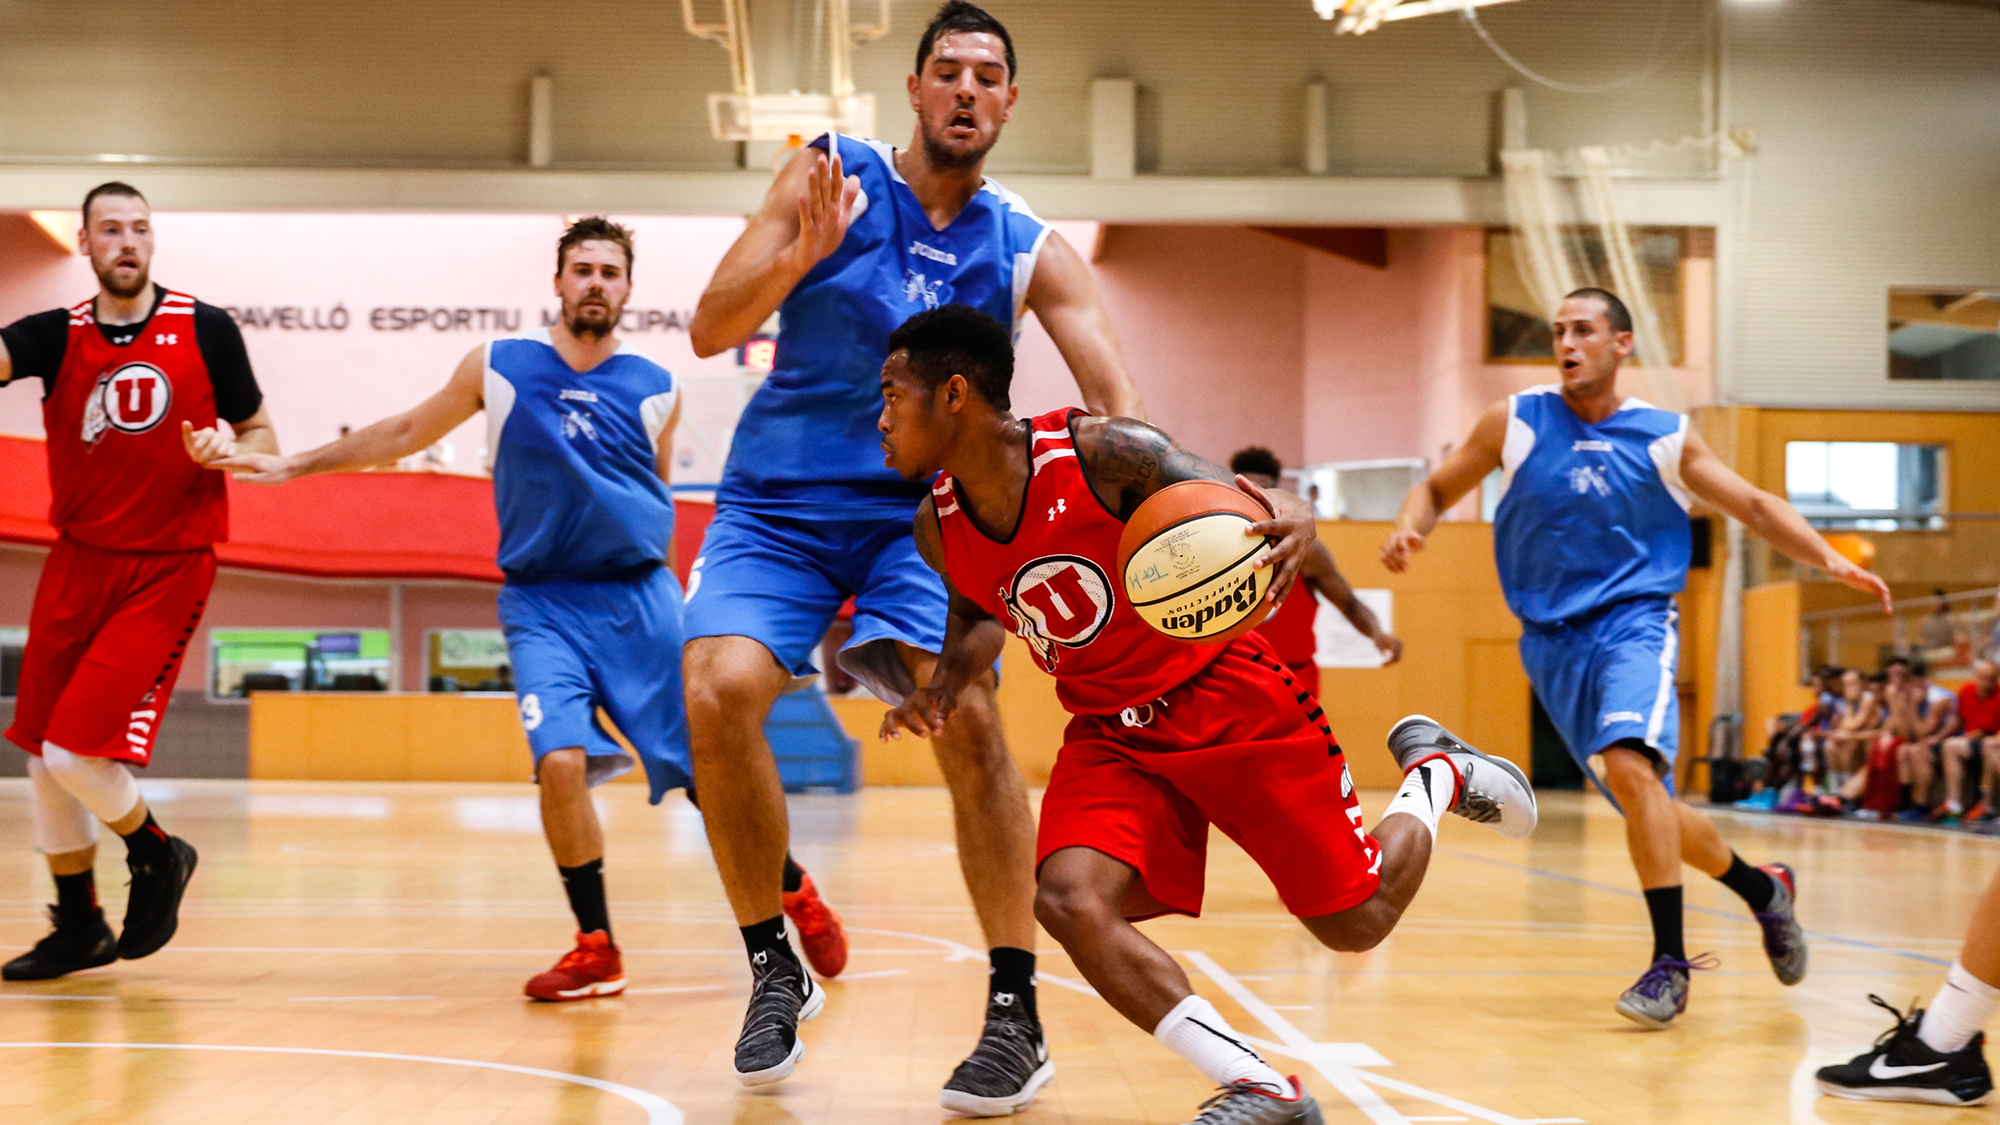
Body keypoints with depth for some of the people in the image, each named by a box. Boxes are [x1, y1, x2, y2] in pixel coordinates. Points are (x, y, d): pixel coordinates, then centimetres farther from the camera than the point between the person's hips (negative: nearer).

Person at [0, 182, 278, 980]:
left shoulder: (205, 331, -2)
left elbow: (262, 437, 7)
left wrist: (225, 451, -14)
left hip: (167, 569, -4)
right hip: (79, 561, 4)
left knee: (76, 749, -14)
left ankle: (157, 856, 17)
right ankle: (78, 929, 26)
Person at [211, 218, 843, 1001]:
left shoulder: (656, 390, 4)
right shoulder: (496, 368, 2)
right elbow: (406, 433, 14)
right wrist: (295, 465, 15)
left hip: (640, 594, 1)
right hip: (542, 603, -1)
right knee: (561, 760, -20)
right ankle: (596, 949, -5)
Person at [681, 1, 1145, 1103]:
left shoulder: (1030, 251, 2)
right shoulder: (829, 175, -1)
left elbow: (1116, 403, -6)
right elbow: (710, 330, -5)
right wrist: (804, 251, -22)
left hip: (920, 513, 0)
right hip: (777, 502, 0)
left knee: (965, 714, -22)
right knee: (716, 691, -22)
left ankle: (1015, 1015, -10)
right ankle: (775, 972, -1)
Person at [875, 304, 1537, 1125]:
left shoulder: (1100, 453, -22)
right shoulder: (939, 529, -5)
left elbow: (1240, 503, -22)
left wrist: (1294, 520, -47)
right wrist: (944, 685, -5)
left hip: (1228, 704, -4)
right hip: (1110, 737, 5)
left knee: (1357, 921, 1)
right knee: (1068, 901, -25)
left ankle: (1437, 773, 33)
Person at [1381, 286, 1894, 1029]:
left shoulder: (1665, 436, 2)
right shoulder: (1515, 421, 2)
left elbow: (1753, 505, 9)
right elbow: (1438, 489, 10)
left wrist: (1828, 559, -5)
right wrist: (1409, 528, -12)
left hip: (1634, 620, -2)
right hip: (1551, 638, 2)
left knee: (1629, 766, -28)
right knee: (1648, 807, 4)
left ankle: (1670, 963, -21)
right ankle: (1762, 889, 31)